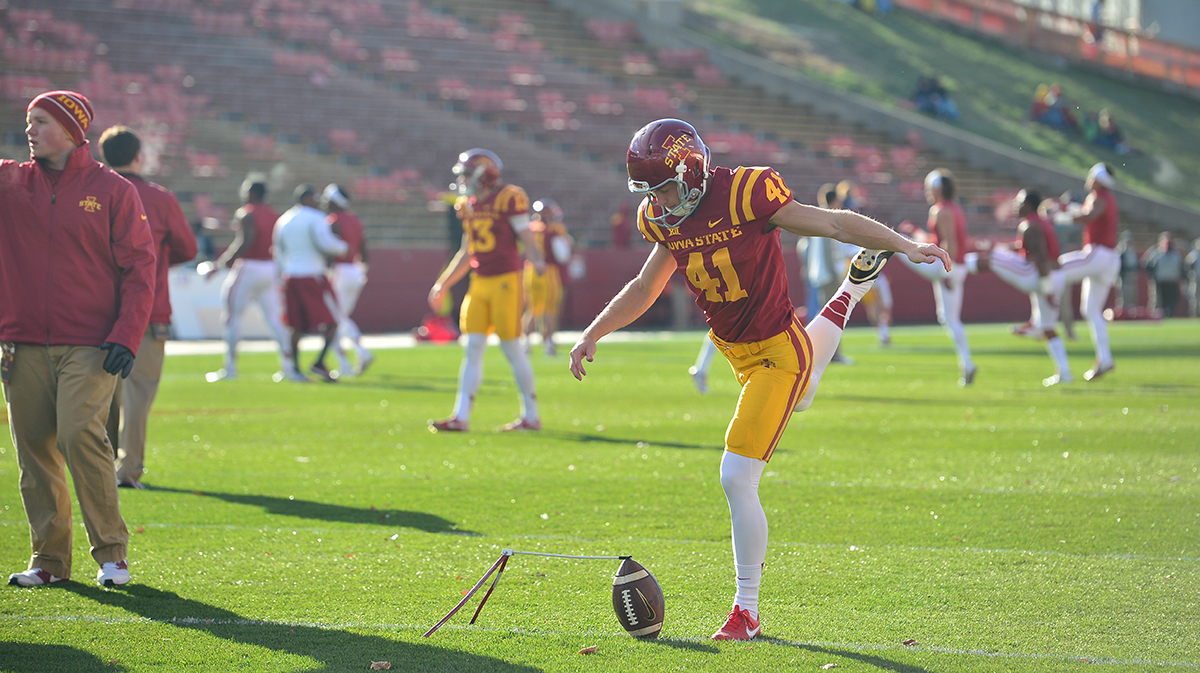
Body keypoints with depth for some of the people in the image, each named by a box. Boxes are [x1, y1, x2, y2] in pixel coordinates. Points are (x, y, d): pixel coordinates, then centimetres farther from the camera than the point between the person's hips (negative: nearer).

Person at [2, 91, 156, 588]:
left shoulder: (113, 191, 2)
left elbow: (139, 268, 0)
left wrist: (126, 337, -10)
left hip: (90, 347, -4)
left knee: (80, 436, -16)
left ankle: (111, 553, -4)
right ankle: (49, 560, 10)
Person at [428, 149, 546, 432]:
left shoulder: (508, 199, -9)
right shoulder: (469, 206, 13)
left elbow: (528, 239, -11)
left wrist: (536, 260, -32)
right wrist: (443, 285, 25)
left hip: (505, 281, -7)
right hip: (479, 284, 7)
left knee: (512, 348, -3)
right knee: (472, 349, 1)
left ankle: (531, 416, 8)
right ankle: (461, 417, -1)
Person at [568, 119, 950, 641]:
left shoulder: (742, 195, -25)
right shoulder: (666, 222, -3)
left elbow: (833, 223, -18)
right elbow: (644, 289, 14)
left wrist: (906, 245, -19)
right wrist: (593, 335, 8)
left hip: (777, 353, -8)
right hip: (736, 352, 9)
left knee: (737, 479, -14)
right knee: (797, 399, 41)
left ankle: (747, 610, -3)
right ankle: (853, 291, 64)